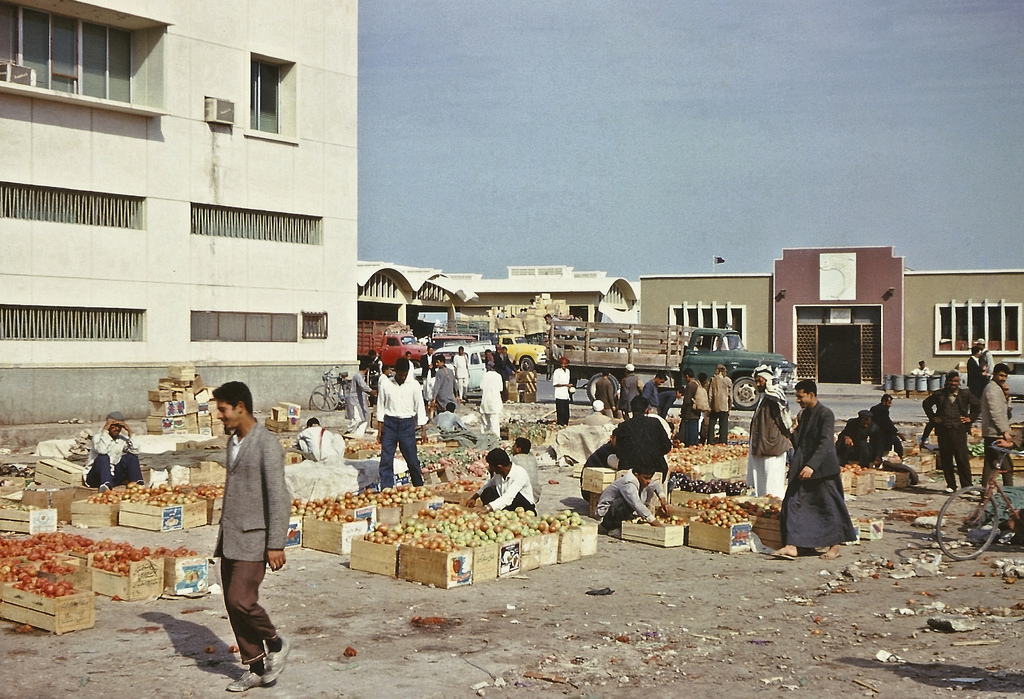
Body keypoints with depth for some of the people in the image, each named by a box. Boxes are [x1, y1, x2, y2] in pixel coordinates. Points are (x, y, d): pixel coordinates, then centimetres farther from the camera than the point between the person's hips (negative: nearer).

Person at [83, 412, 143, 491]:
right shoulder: (98, 437, -6)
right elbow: (102, 450, -29)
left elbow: (135, 451, -9)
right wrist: (104, 431, -26)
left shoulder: (123, 439, 8)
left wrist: (130, 434, -12)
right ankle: (106, 487, -57)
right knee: (103, 457, -32)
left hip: (113, 477, 4)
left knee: (131, 456, -11)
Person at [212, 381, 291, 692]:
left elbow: (278, 496, -17)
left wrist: (276, 544, -19)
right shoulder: (233, 440, 13)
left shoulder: (267, 444, -14)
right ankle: (256, 668, 18)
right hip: (230, 537, 9)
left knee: (241, 600, -14)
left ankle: (275, 644, 11)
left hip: (253, 538, -9)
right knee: (232, 604, 8)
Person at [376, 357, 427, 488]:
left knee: (412, 459, 1)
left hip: (407, 424, -1)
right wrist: (380, 429, 5)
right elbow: (381, 407, 8)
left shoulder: (414, 385, 2)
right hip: (390, 423, 1)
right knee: (386, 460, -3)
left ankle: (419, 487, 18)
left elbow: (419, 407, 6)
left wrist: (423, 429, 2)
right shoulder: (386, 384, 2)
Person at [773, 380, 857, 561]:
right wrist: (794, 431, -2)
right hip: (802, 468, 8)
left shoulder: (826, 414, -12)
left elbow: (825, 443, -21)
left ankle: (835, 546, 14)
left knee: (828, 506, 2)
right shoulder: (804, 415, 12)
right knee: (794, 504, 0)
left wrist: (812, 465, -29)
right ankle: (792, 546, -1)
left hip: (822, 470, -8)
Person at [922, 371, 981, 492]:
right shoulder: (939, 395, 9)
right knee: (945, 460, 4)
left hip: (959, 430, -2)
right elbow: (926, 403, 23)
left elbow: (978, 406, 18)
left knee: (962, 458, -8)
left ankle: (966, 485, -2)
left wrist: (970, 418, 9)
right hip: (943, 431, 2)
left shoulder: (965, 395, 6)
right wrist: (932, 417, 13)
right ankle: (950, 485, 12)